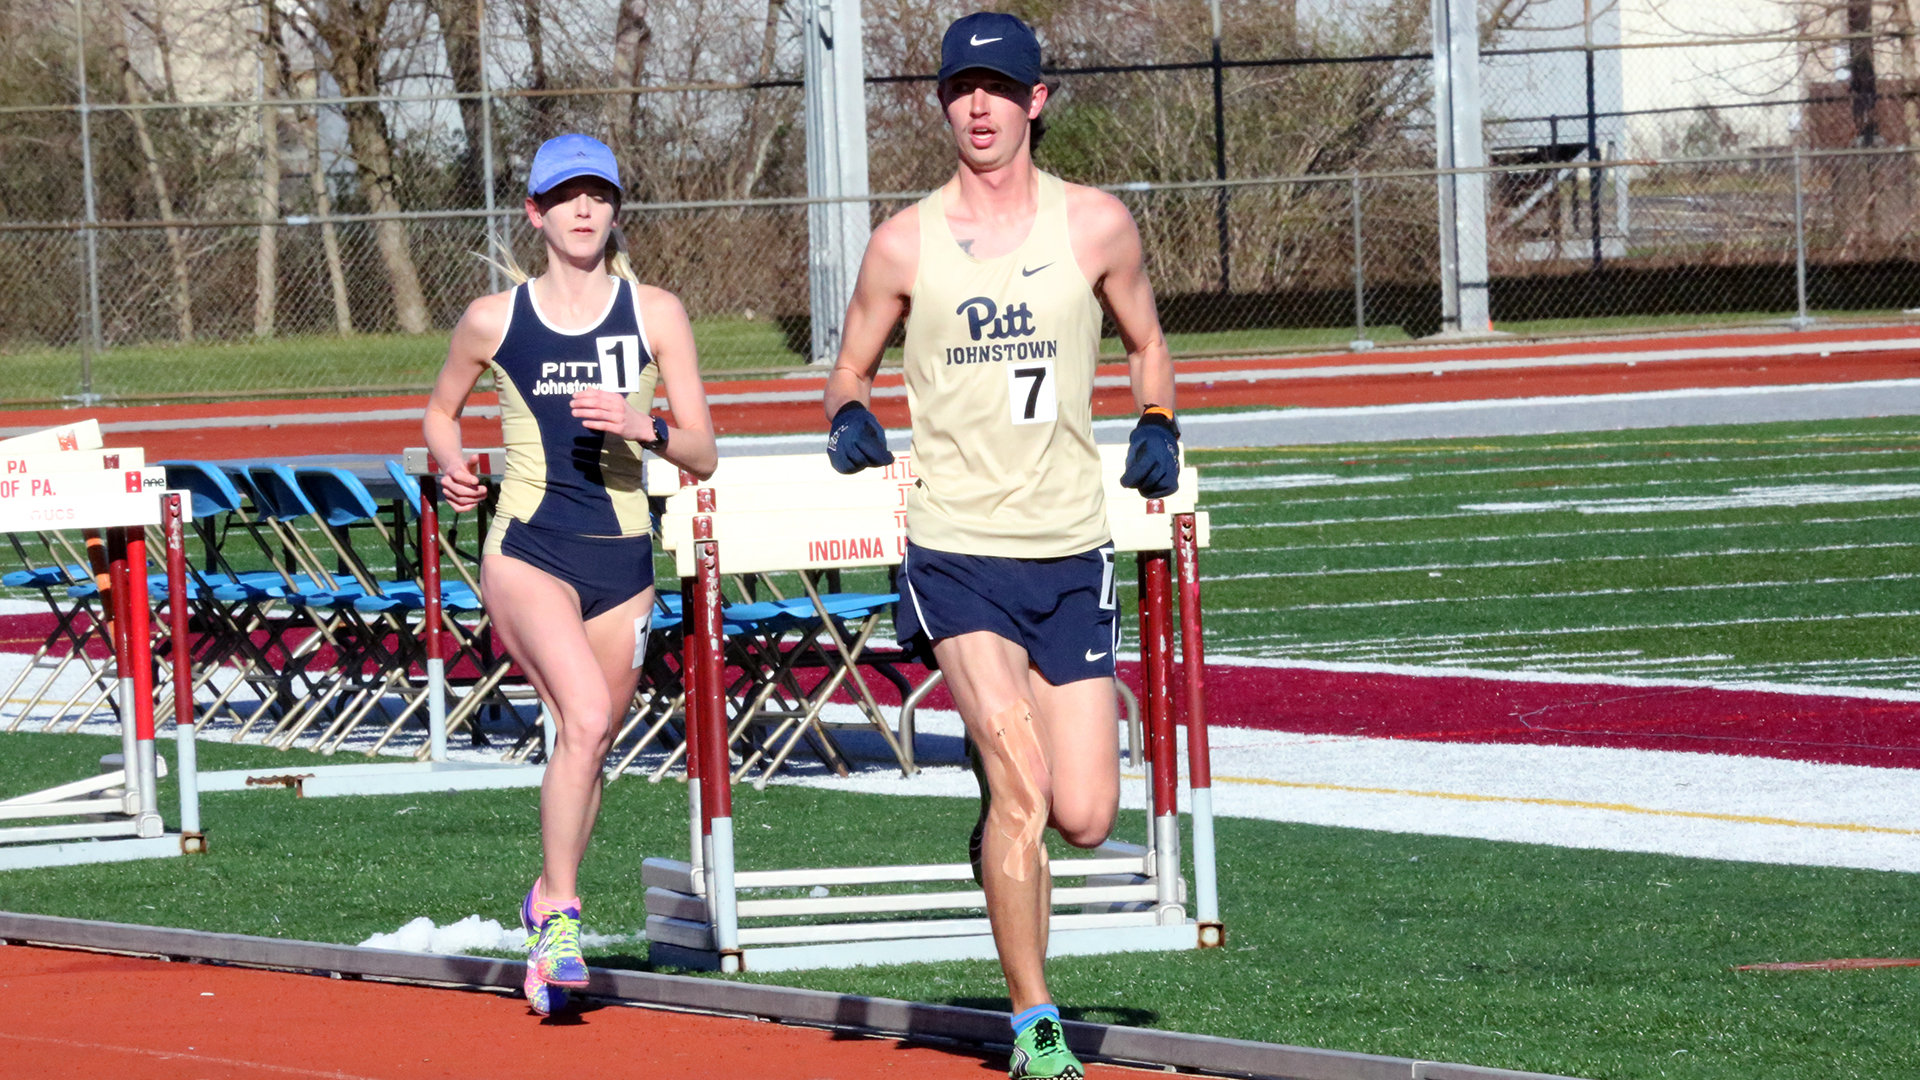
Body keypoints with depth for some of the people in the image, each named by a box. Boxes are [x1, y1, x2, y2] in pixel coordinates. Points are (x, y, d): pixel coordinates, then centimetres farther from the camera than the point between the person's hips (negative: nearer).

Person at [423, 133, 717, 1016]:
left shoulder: (655, 314, 2)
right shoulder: (494, 319, 2)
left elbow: (703, 455, 2)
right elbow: (441, 409, 19)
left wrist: (641, 427, -17)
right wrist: (450, 466, -2)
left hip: (622, 556, 3)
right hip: (526, 547, -3)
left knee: (591, 741, 12)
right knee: (585, 717, -25)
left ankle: (548, 898, 38)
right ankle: (558, 915, -17)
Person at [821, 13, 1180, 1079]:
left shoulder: (1096, 224, 3)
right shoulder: (905, 243, 0)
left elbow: (1145, 342, 19)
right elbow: (849, 371, 11)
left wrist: (1157, 428, 1)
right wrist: (849, 419, -11)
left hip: (1071, 553, 2)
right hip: (958, 551, -2)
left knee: (1084, 819, -1)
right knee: (1021, 790, -17)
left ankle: (1000, 763, 35)